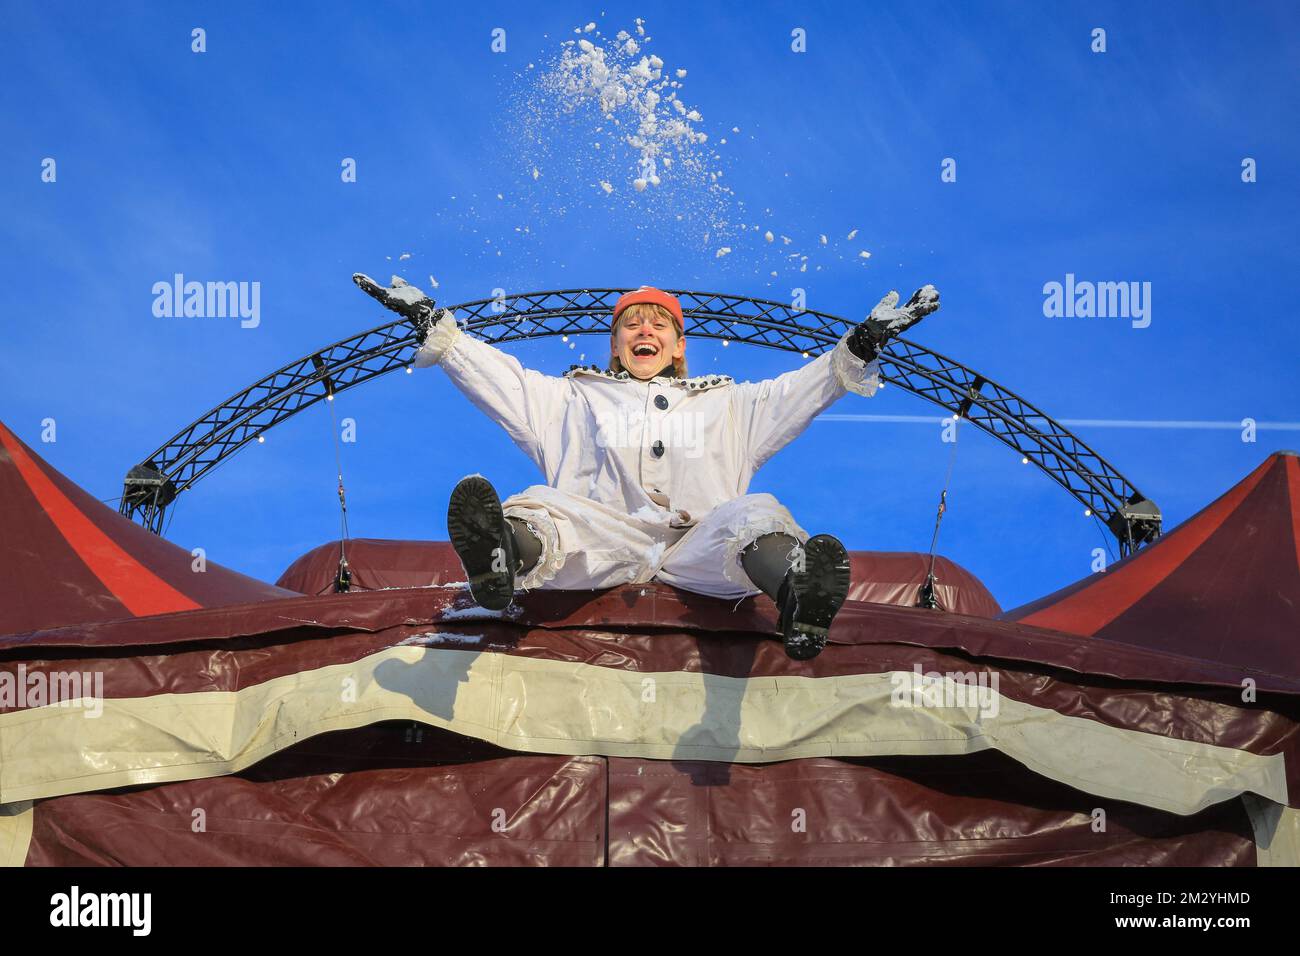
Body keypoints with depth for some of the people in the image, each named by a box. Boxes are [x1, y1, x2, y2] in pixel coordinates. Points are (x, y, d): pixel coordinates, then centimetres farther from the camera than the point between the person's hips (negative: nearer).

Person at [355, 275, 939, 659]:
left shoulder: (726, 405, 36)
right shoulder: (574, 400, 35)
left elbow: (799, 392, 27)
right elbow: (498, 377, 27)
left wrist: (862, 347, 13)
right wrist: (434, 326, 18)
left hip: (701, 543, 0)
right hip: (602, 537, 0)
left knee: (756, 515, -34)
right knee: (541, 509, -34)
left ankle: (796, 591, -68)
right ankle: (503, 561, -71)